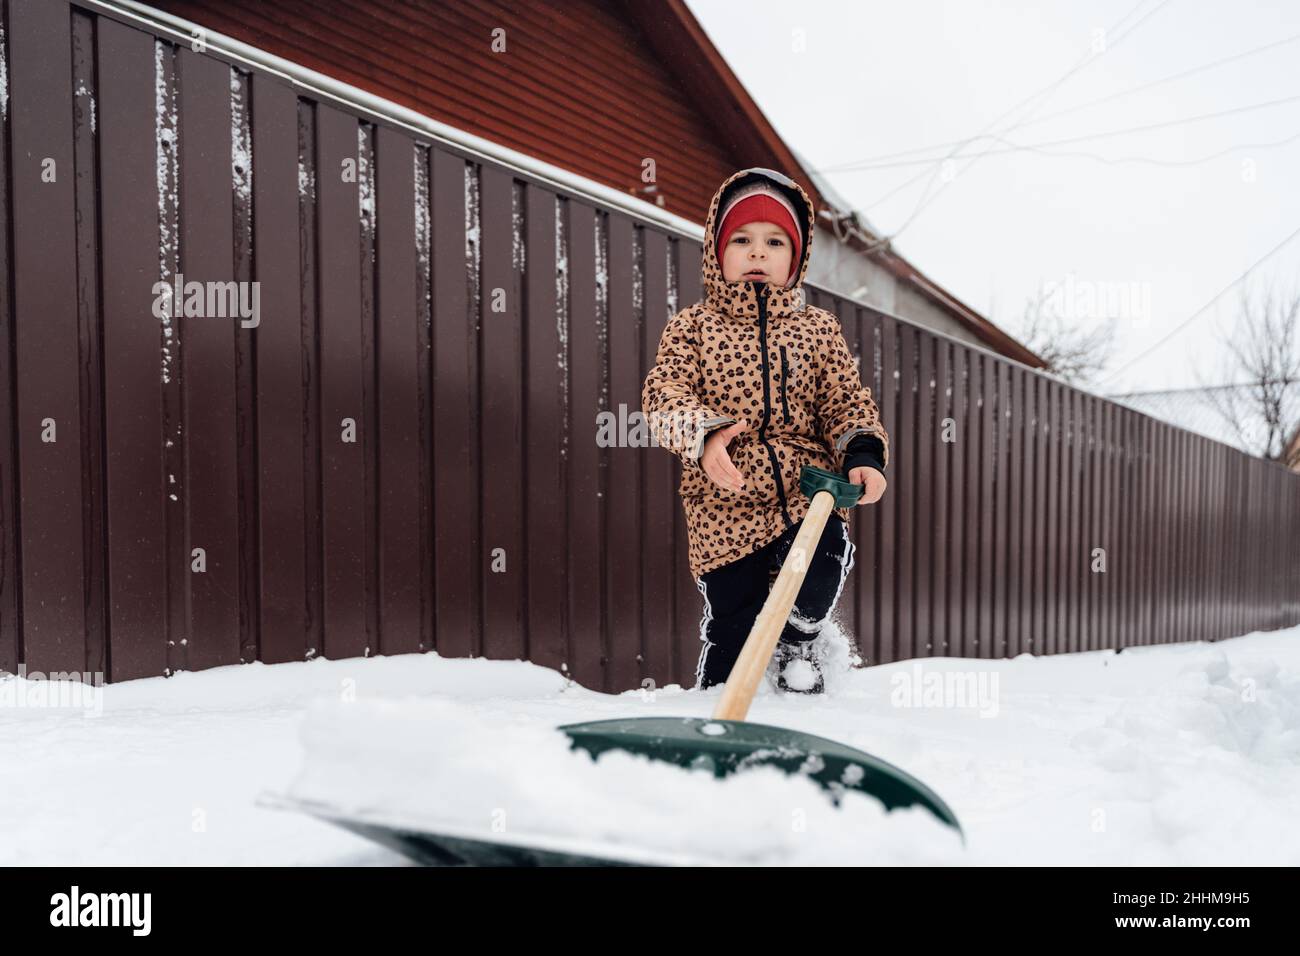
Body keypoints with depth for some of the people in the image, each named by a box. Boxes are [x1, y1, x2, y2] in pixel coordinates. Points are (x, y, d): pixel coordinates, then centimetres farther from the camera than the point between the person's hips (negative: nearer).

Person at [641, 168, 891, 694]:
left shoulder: (818, 327, 11)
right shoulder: (692, 325, 5)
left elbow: (846, 401, 8)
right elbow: (663, 392, -8)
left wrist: (863, 454, -12)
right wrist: (703, 434, -28)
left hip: (807, 493, 1)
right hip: (724, 503, -1)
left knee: (820, 578, -24)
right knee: (731, 628, 0)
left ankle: (798, 642, 13)